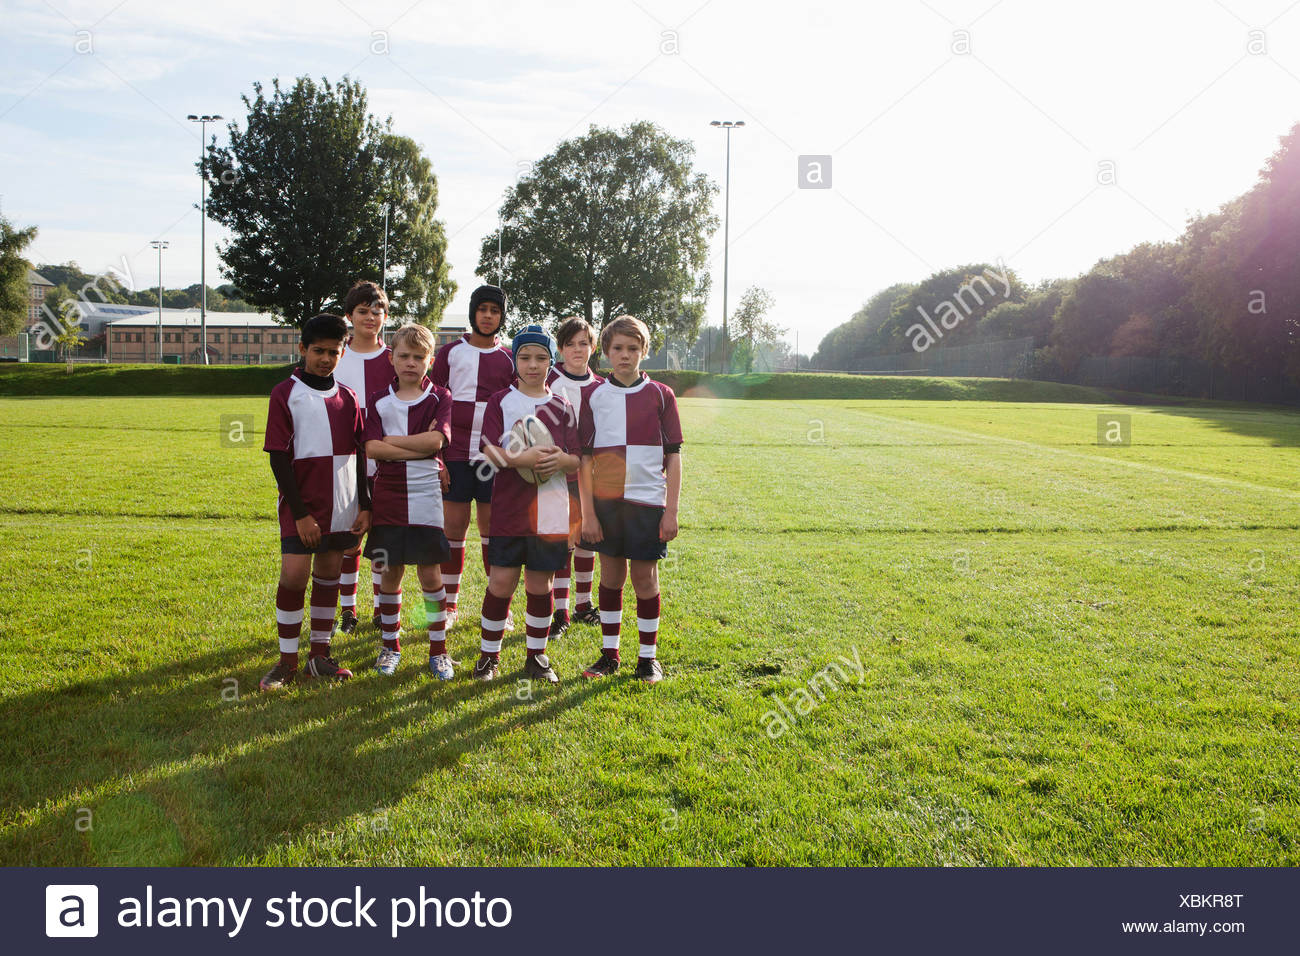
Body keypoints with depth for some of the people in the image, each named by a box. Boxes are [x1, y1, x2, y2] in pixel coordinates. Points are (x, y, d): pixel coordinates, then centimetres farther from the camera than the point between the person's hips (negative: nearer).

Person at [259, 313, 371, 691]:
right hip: (302, 505, -4)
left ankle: (319, 655, 20)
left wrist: (364, 504, 6)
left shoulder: (347, 397, 9)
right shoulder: (285, 394, -4)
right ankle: (287, 661, 4)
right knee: (293, 575, -9)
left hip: (341, 505, 4)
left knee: (328, 575, 10)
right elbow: (279, 458, -8)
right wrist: (300, 513, -12)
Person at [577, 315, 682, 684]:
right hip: (605, 501, 1)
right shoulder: (593, 395, 4)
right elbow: (585, 457, 3)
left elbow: (674, 456, 2)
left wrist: (671, 511, -3)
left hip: (648, 501, -1)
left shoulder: (660, 395, 2)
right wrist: (588, 512, -3)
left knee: (645, 578, 4)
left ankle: (648, 657, 17)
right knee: (610, 576, 10)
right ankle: (609, 654, 22)